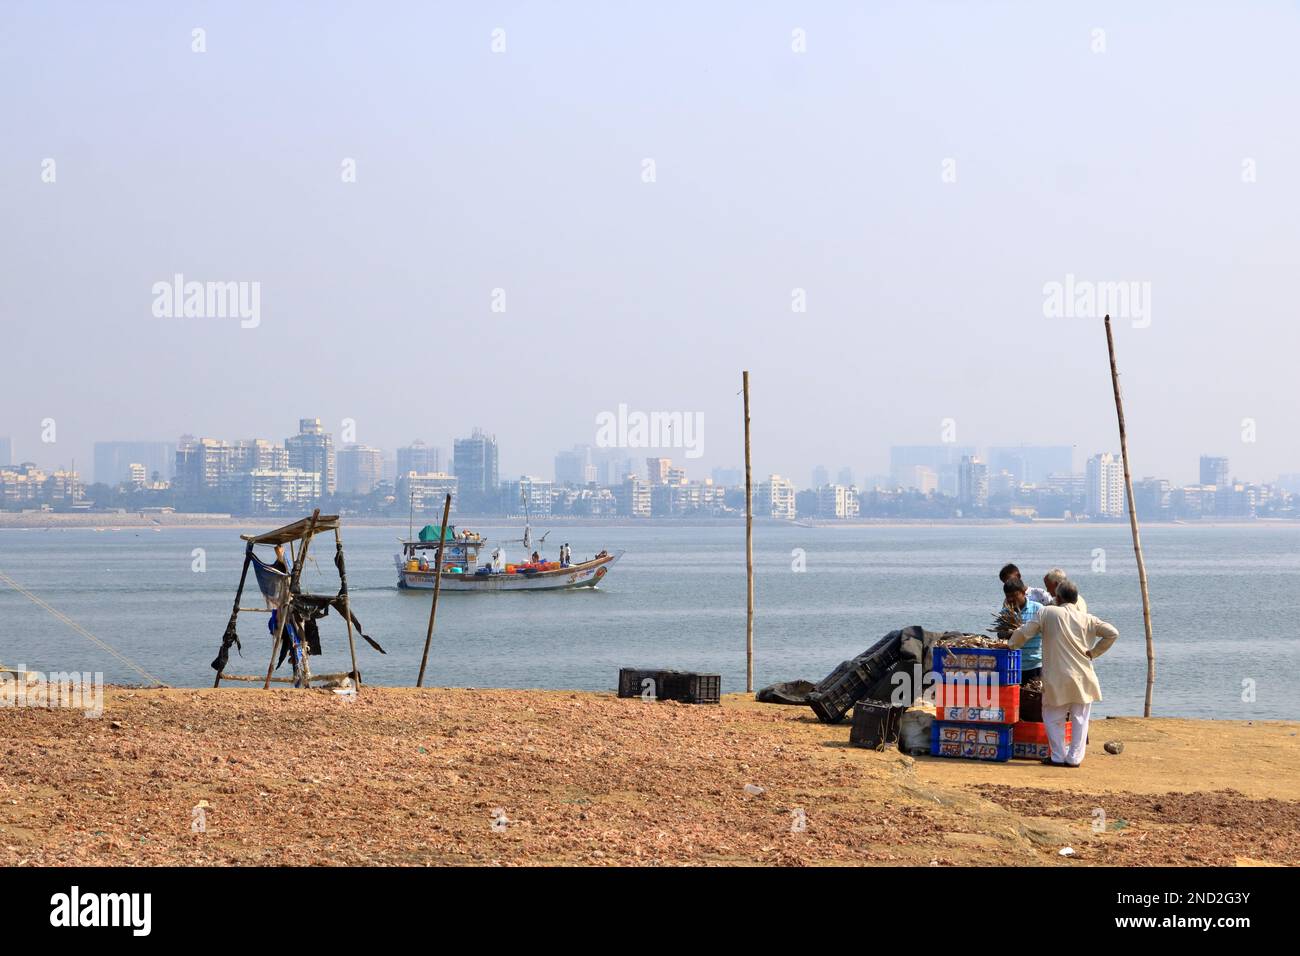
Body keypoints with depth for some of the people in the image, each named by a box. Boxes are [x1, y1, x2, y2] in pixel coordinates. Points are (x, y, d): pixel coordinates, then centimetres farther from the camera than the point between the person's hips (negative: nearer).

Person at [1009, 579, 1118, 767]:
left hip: (1057, 678, -2)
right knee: (1080, 719, 10)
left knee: (1053, 718, 11)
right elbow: (1112, 633, 2)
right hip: (1083, 677, 2)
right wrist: (1093, 652, 8)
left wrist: (1011, 645, 17)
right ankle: (1074, 758, 9)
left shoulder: (1048, 613, -1)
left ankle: (1059, 757, 11)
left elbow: (1024, 632, -1)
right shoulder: (1087, 619, 5)